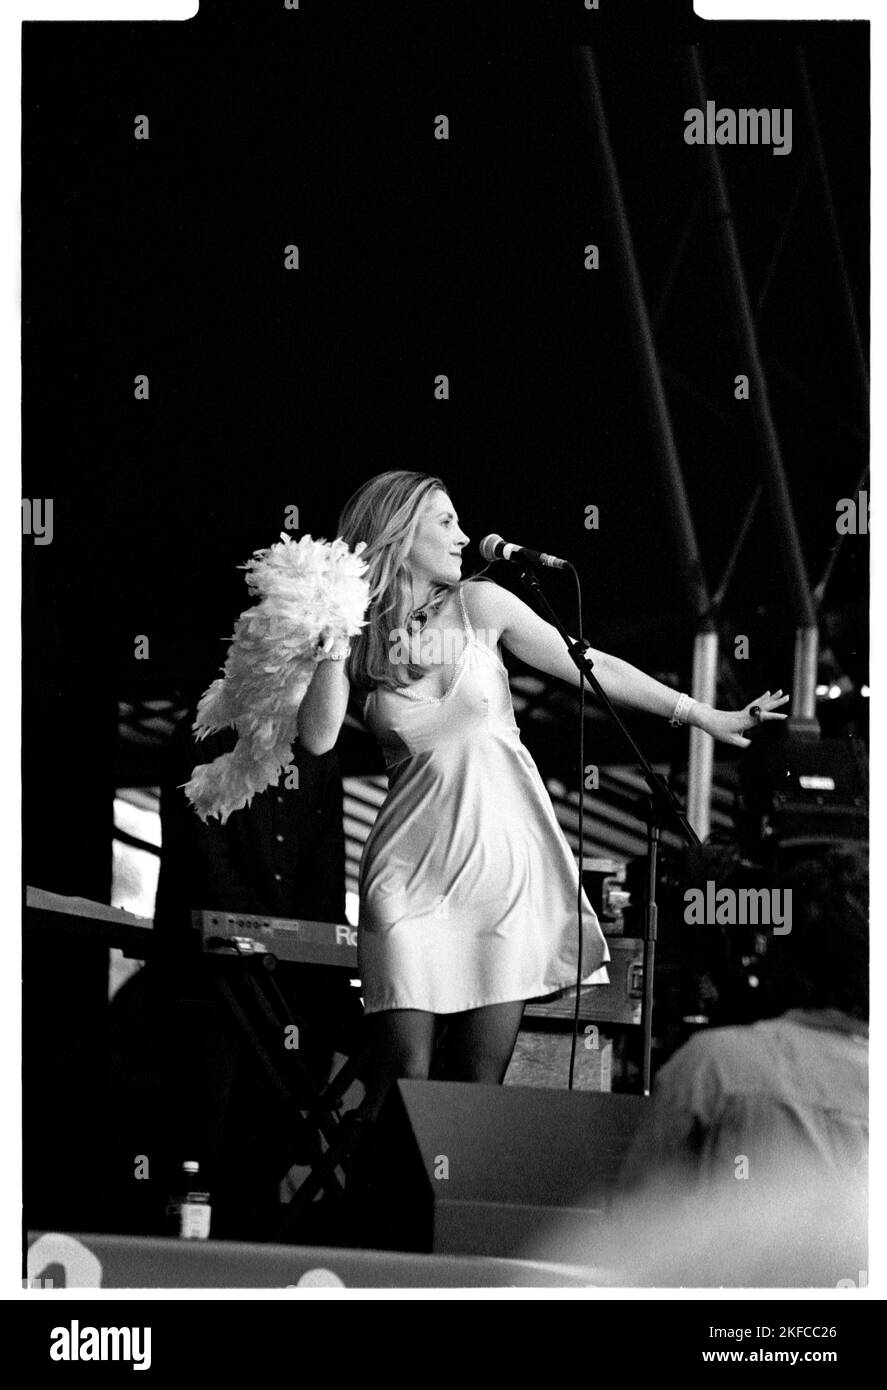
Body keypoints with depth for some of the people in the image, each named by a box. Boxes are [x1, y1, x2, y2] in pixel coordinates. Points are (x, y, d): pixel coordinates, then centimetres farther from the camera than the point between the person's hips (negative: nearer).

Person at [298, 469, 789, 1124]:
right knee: (402, 1076, -9)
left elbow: (591, 666, 9)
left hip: (506, 856, 2)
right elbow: (318, 738, -10)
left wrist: (702, 714, 12)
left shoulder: (479, 604, 4)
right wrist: (333, 646, -15)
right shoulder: (359, 637, 2)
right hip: (413, 867, -2)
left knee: (481, 1078, -1)